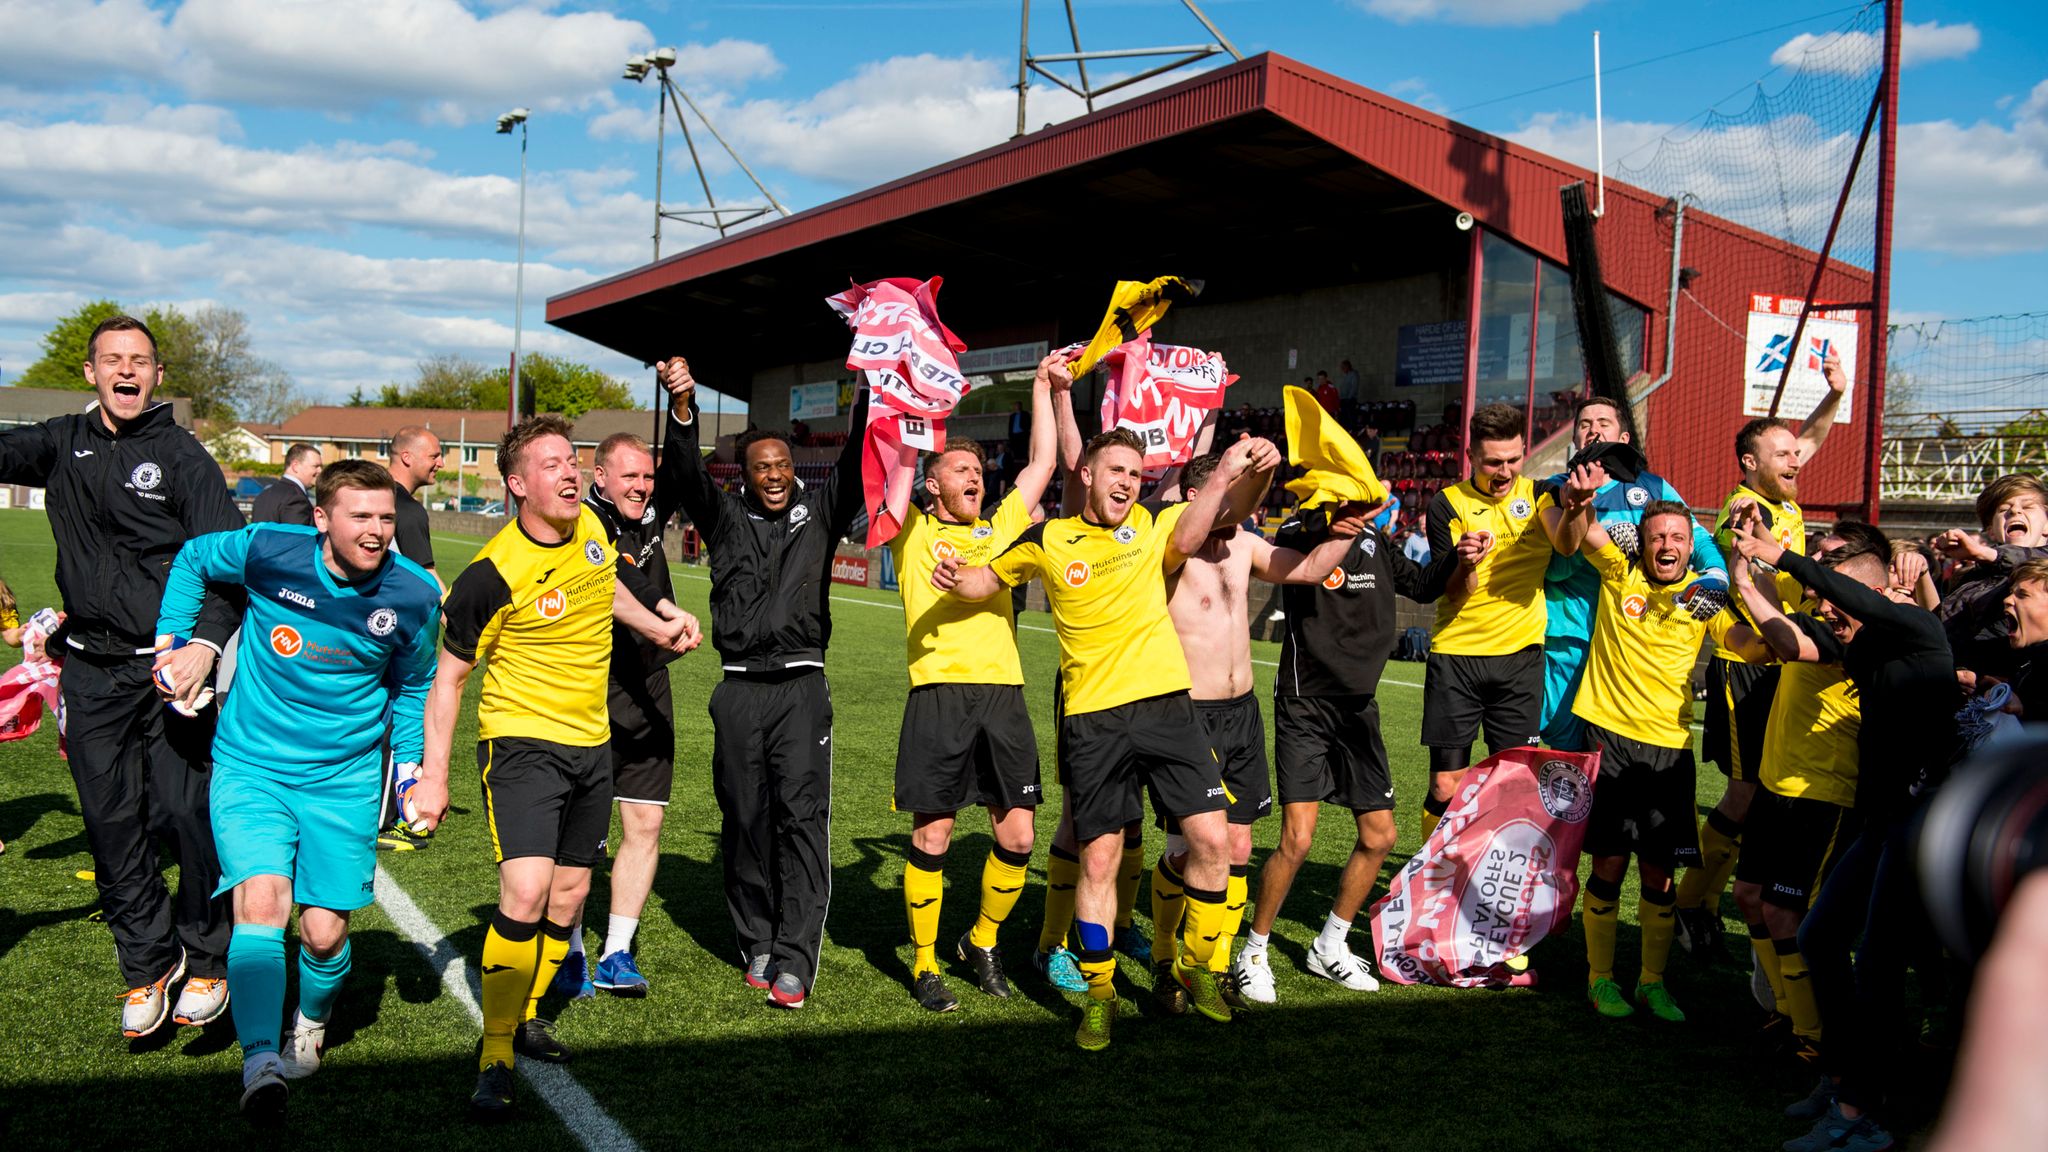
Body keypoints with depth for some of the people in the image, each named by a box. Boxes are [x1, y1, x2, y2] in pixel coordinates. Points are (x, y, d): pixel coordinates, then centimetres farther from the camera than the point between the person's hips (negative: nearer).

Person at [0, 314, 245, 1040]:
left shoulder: (180, 454, -2)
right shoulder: (64, 444, 11)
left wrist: (207, 639, -22)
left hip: (169, 664, -4)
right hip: (91, 671, 4)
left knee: (184, 815, -6)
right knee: (110, 822, 8)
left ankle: (206, 961, 12)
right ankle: (147, 965, 22)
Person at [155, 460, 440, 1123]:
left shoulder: (414, 596, -8)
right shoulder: (268, 552, -12)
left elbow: (413, 687, 10)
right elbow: (192, 560, 11)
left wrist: (411, 768, 7)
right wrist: (173, 640, 6)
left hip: (344, 780, 1)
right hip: (250, 768, -1)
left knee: (324, 932, 3)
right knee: (261, 905, -22)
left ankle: (311, 1025, 35)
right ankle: (261, 1063, -19)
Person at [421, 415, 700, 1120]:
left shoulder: (590, 528, -1)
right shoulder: (493, 576, -19)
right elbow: (448, 675, -9)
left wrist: (661, 625, 22)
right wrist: (433, 774, -11)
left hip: (591, 742, 7)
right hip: (523, 740, -7)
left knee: (570, 892, 14)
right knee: (526, 891, -21)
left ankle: (525, 1015, 35)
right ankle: (495, 1062, -12)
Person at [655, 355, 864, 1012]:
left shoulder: (819, 514, 11)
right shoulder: (726, 518, 11)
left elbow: (856, 464, 0)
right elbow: (684, 475, -4)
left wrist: (871, 392, -14)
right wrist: (682, 406, -22)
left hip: (803, 689, -1)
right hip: (740, 691, 1)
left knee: (801, 815, -11)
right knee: (746, 821, 5)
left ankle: (794, 960, -12)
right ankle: (756, 946, 18)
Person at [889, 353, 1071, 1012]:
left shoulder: (1001, 530, 20)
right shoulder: (914, 533, 10)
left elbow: (1043, 462, 23)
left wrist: (1050, 387, 23)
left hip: (1004, 692, 4)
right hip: (940, 693, -4)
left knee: (1017, 835, 3)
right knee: (932, 833, -1)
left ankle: (982, 943, 25)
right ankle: (924, 963, 14)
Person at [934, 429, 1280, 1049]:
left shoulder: (1156, 525, 7)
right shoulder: (1047, 540, 7)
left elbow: (1228, 508, -6)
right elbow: (993, 577, 22)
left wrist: (1254, 472, -27)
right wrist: (959, 579, 1)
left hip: (1167, 706, 1)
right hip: (1092, 718, -1)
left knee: (1213, 839, -4)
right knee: (1098, 858, 2)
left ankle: (1194, 965, 18)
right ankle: (1099, 992, 18)